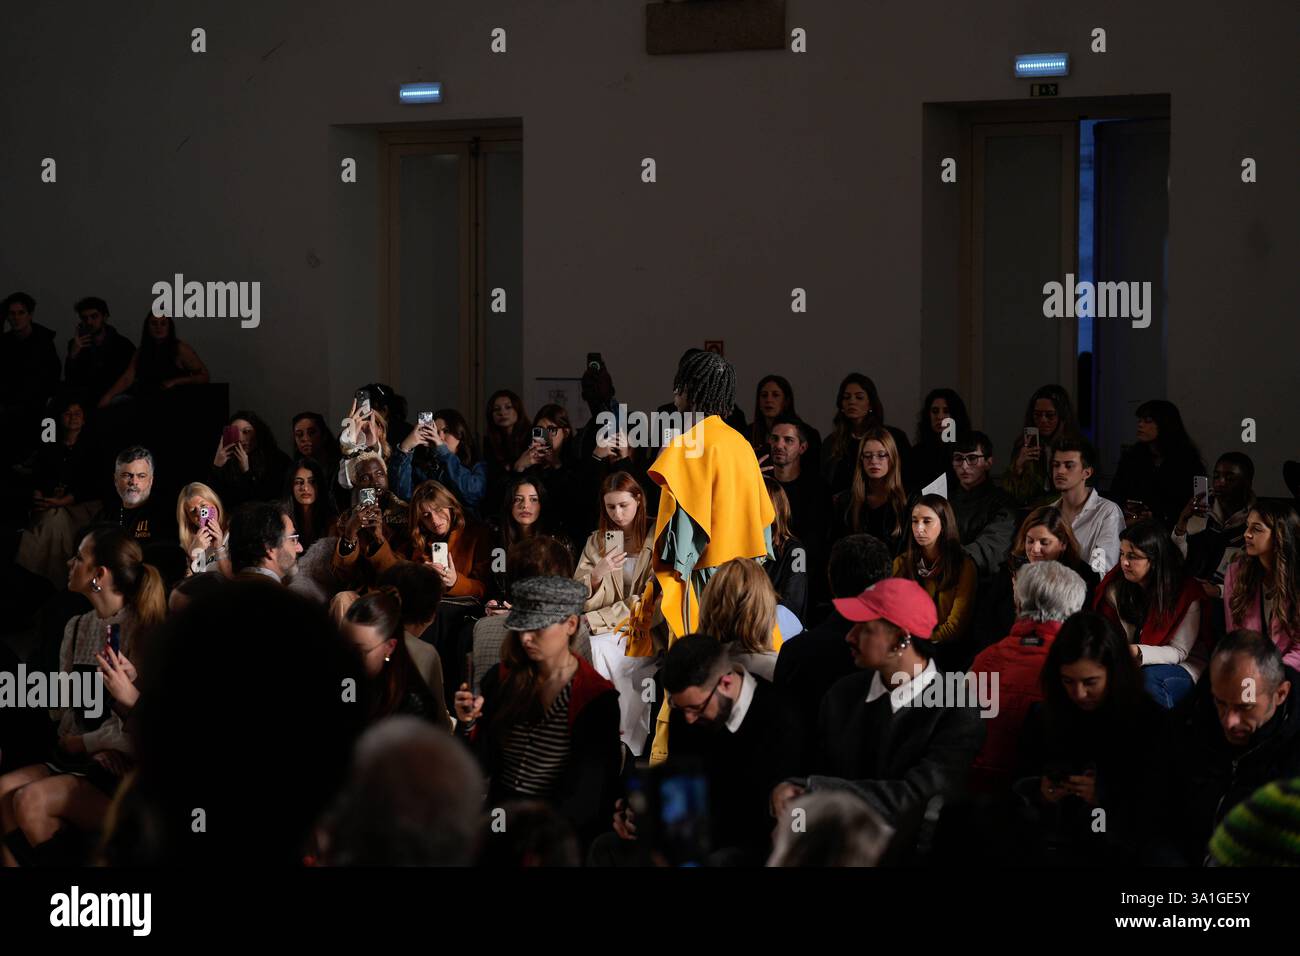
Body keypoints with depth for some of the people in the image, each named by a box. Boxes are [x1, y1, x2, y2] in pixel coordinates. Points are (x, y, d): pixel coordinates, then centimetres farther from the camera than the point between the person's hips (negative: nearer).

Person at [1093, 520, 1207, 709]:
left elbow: (1179, 652, -15)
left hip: (1183, 666, -3)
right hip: (1135, 664, 3)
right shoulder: (1115, 587, 0)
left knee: (1149, 678, -37)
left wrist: (1137, 652, -33)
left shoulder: (1187, 592, -13)